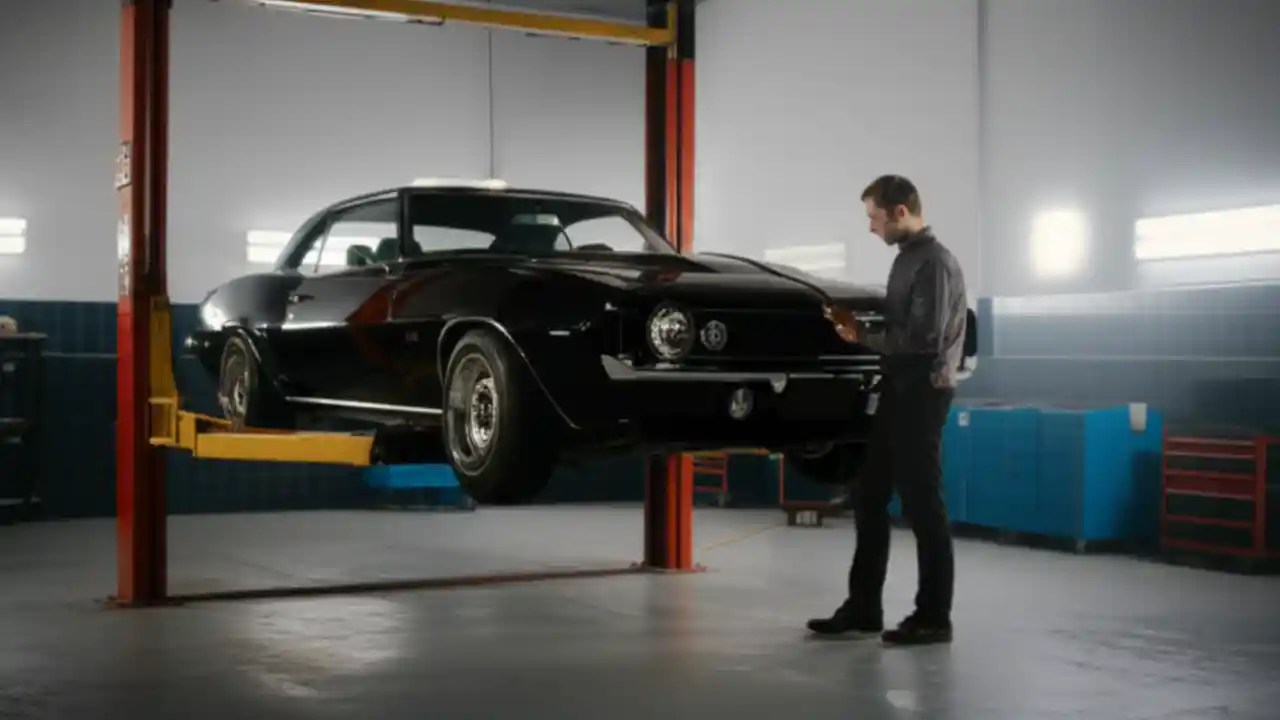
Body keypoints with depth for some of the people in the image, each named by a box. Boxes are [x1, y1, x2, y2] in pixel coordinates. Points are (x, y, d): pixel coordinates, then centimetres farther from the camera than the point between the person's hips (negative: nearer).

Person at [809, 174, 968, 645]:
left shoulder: (935, 262, -13)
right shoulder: (907, 259, 17)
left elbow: (925, 337, -22)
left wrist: (864, 338, -12)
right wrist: (861, 331, 5)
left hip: (921, 394, -10)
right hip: (898, 391, 10)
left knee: (922, 505, -4)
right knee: (869, 499, 11)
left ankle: (933, 617, 4)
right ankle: (863, 607, 18)